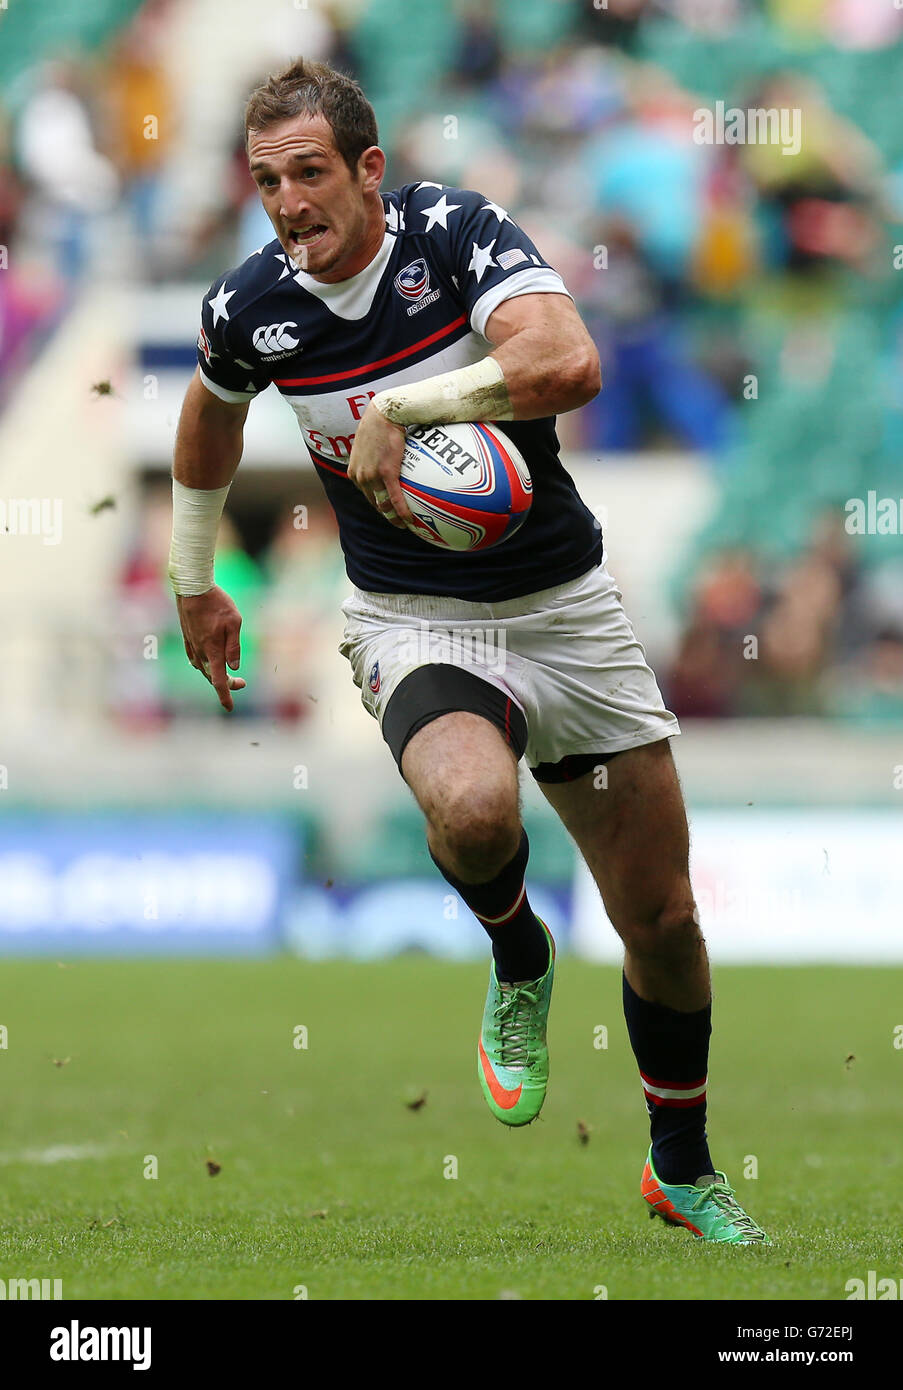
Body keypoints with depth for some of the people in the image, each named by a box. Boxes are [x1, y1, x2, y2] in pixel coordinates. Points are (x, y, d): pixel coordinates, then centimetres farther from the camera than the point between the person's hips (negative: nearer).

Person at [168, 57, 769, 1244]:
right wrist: (194, 583, 25)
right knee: (473, 807, -35)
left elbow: (569, 365, -33)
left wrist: (399, 408, -28)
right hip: (415, 623, 0)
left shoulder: (454, 231, -16)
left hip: (564, 604, 0)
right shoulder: (250, 309, -6)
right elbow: (213, 414, 18)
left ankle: (684, 1169, 31)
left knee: (663, 921, 6)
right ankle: (519, 962, 0)